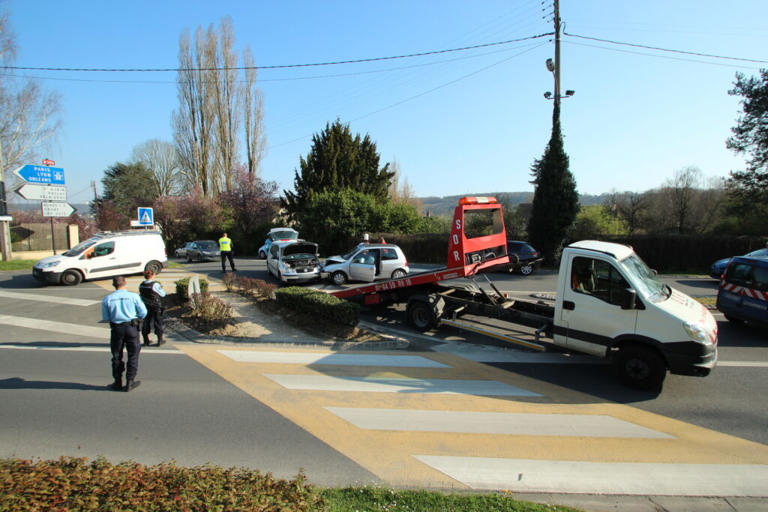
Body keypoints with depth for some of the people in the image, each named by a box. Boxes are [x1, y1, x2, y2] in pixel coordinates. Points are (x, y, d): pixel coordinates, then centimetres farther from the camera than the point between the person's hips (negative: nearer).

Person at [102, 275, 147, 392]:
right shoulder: (133, 296, -7)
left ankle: (118, 382, 20)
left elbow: (105, 318, 3)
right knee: (133, 356, 8)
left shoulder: (107, 299, -1)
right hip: (131, 327, -2)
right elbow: (143, 312, -4)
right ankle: (130, 382, 11)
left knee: (117, 356, 14)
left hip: (116, 329, 2)